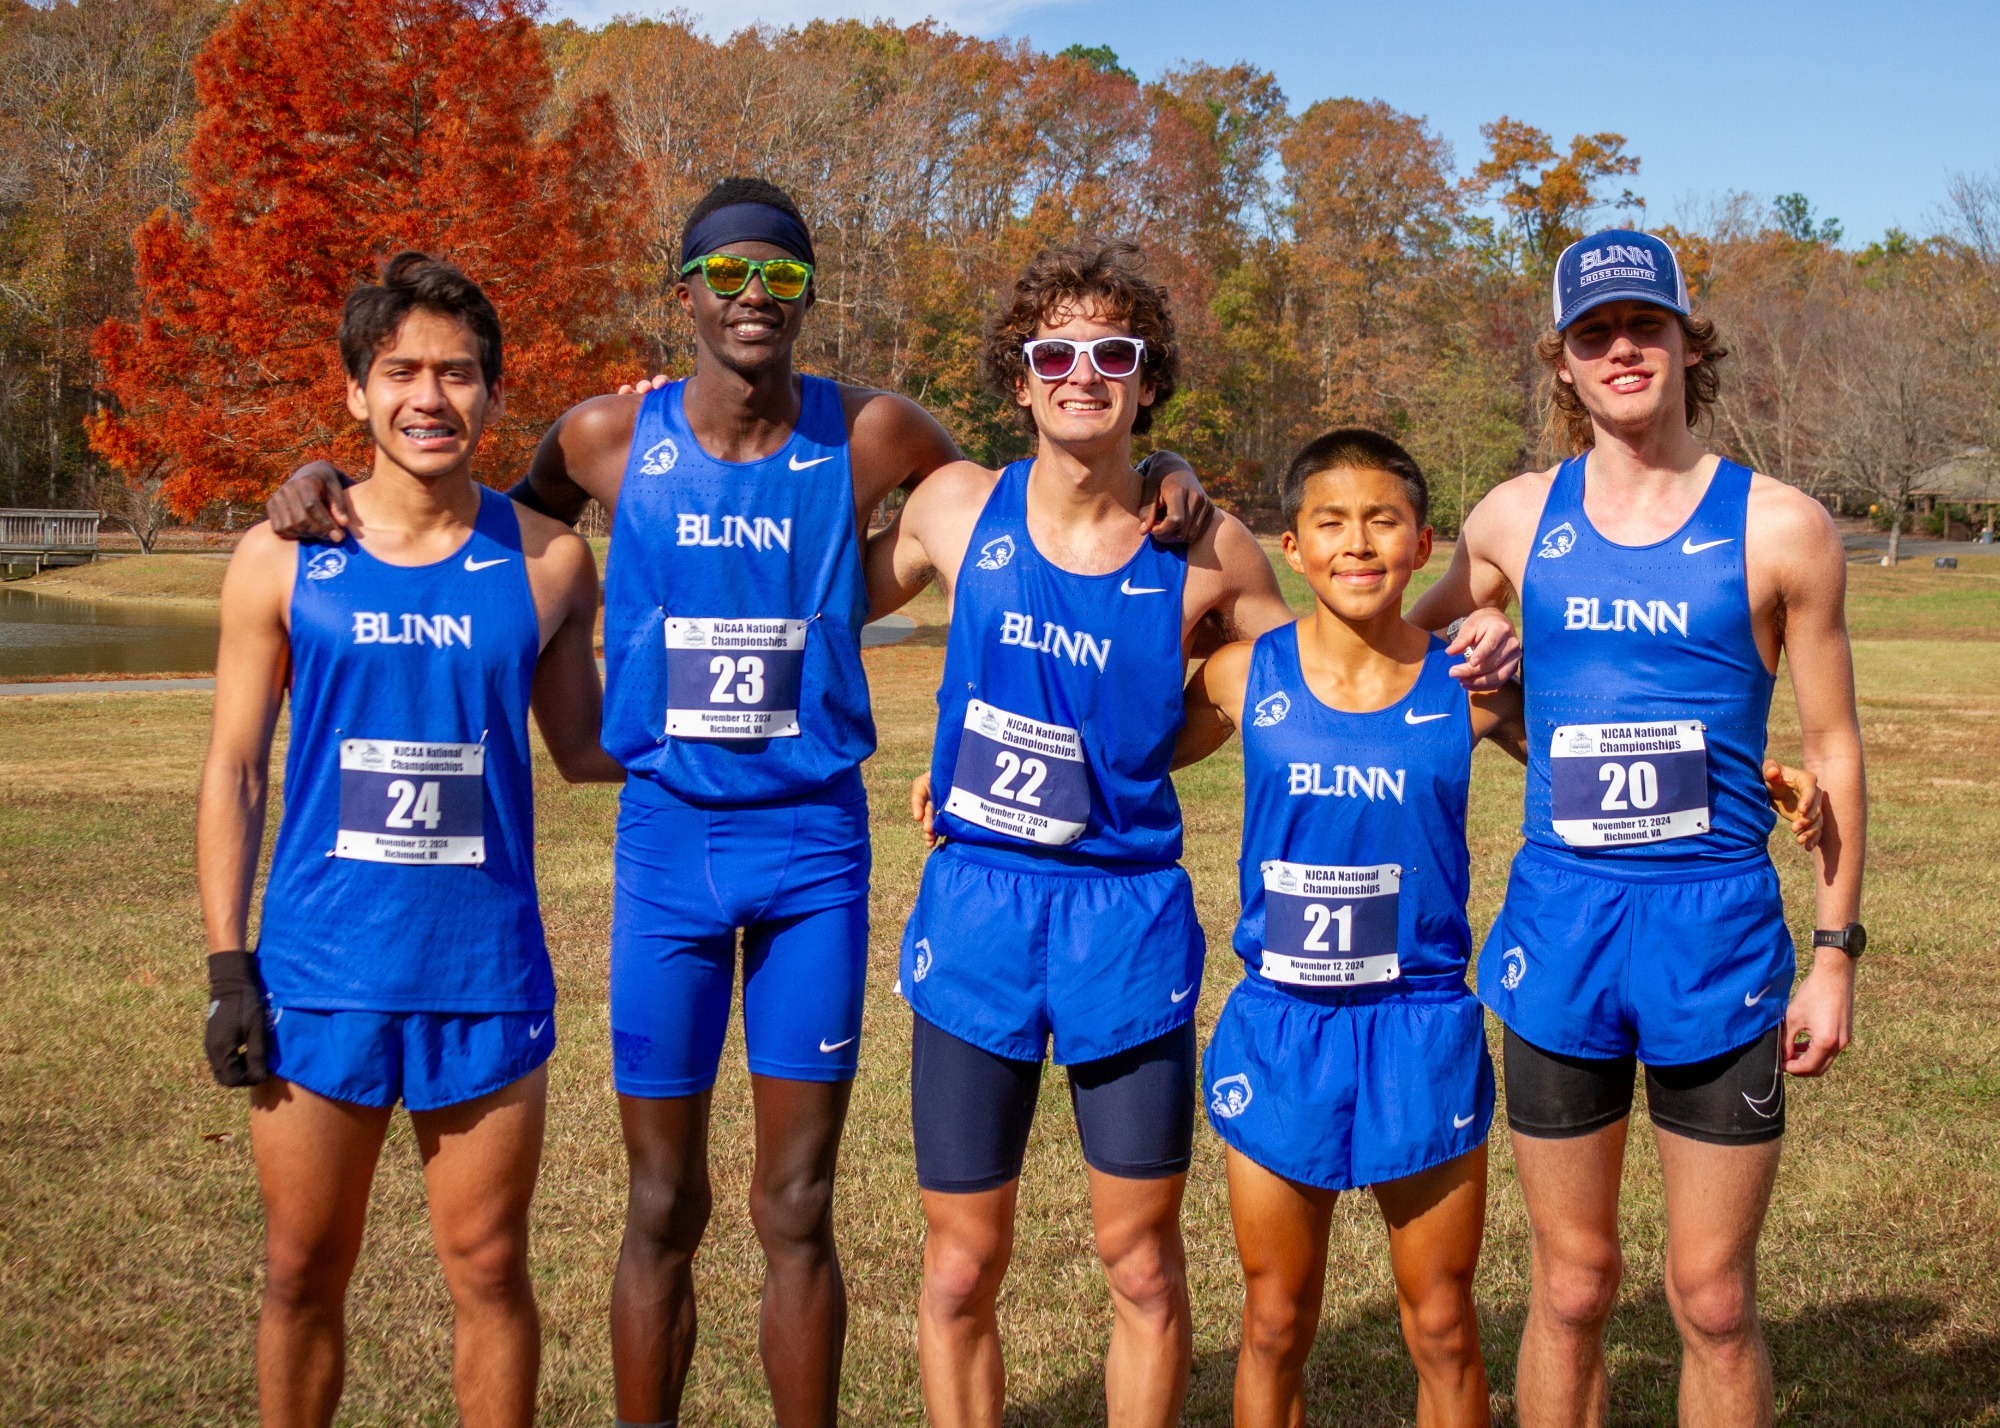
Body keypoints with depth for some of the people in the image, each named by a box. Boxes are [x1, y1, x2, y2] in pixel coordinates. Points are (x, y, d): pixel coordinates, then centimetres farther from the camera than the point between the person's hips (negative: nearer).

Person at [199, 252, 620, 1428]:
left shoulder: (546, 561, 1)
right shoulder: (283, 560, 1)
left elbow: (584, 749, 10)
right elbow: (235, 768, 4)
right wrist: (227, 963, -1)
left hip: (486, 977, 0)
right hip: (320, 972, 0)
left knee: (489, 1269, 9)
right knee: (305, 1272, 11)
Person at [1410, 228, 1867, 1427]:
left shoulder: (1779, 527, -1)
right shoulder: (1519, 518, 5)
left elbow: (1833, 747, 2)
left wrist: (1836, 949, -1)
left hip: (1717, 929, -2)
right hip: (1559, 924, 2)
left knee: (1714, 1299, 6)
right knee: (1573, 1287, 11)